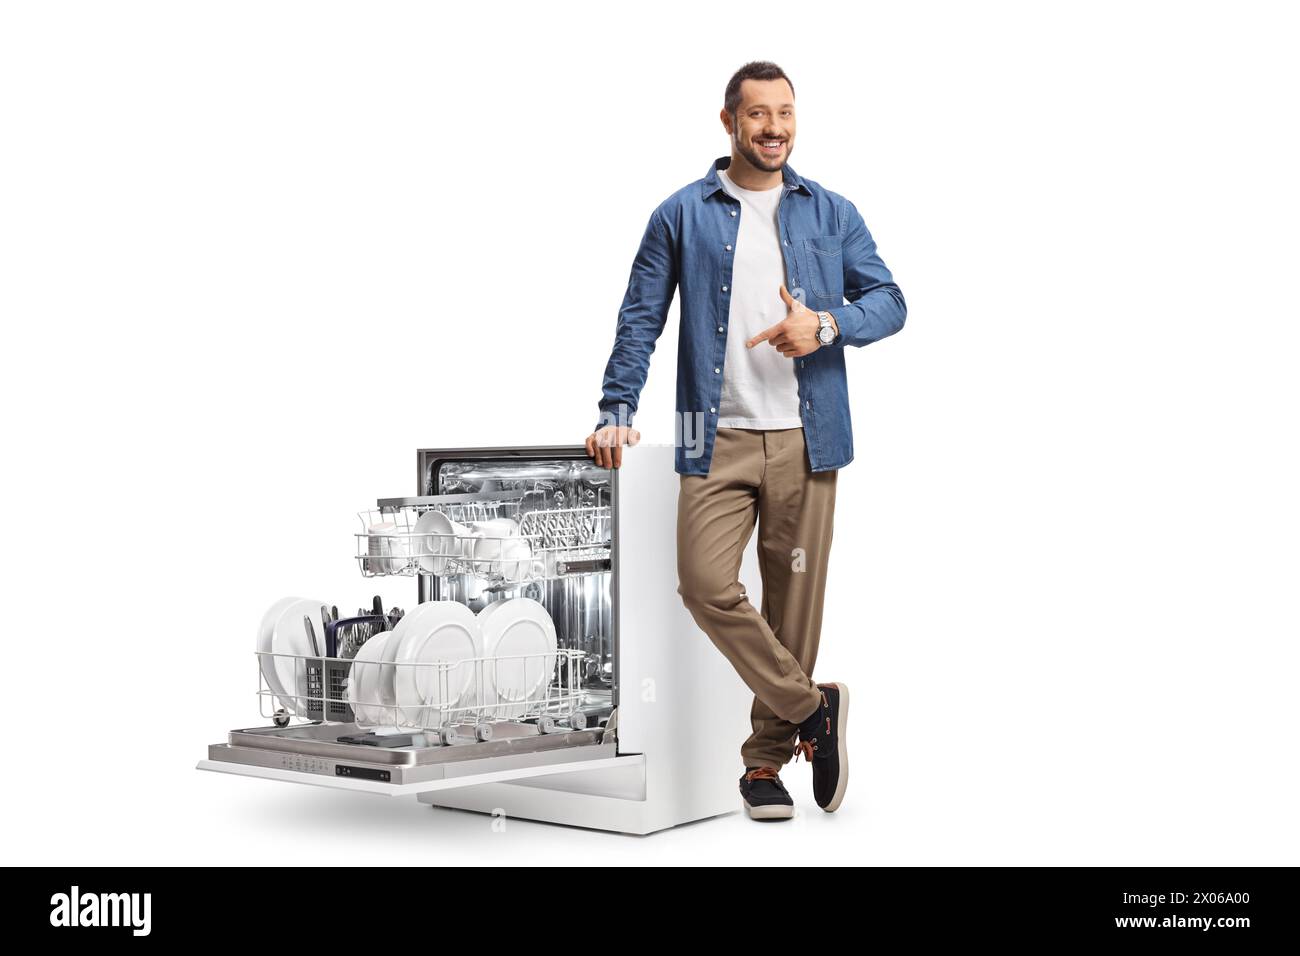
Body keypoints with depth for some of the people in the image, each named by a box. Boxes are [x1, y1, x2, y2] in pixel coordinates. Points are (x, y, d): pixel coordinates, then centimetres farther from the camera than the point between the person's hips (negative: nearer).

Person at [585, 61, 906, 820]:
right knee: (706, 585, -14)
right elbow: (641, 318, 6)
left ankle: (768, 758, 17)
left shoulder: (832, 214, 11)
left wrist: (827, 323, -11)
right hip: (718, 438, -1)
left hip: (806, 438, 1)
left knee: (794, 597, 3)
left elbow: (890, 301, 9)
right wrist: (616, 412, -4)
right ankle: (813, 707, 4)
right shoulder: (683, 215, 7)